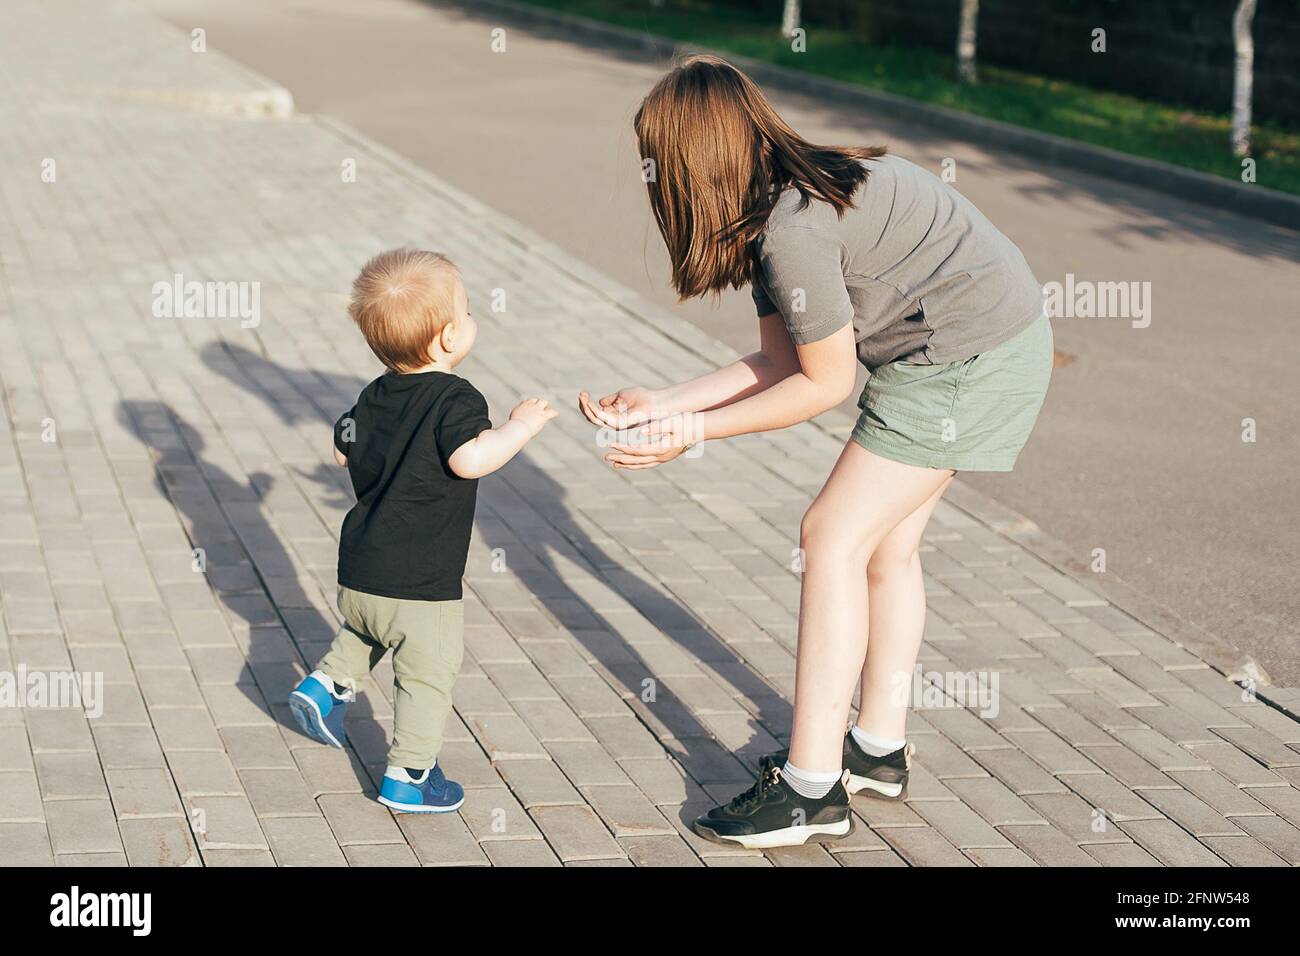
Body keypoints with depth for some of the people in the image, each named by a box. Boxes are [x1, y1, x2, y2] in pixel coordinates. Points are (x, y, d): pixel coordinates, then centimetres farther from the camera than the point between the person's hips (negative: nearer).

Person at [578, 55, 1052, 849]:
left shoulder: (794, 230, -24)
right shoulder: (773, 208, 6)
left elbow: (825, 383, -15)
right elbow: (782, 361, 8)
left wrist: (698, 431, -11)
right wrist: (662, 404, 4)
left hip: (975, 357, -10)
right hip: (982, 343, 10)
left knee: (835, 539, -7)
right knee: (887, 542, 16)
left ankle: (811, 790, -3)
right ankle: (880, 751, 29)